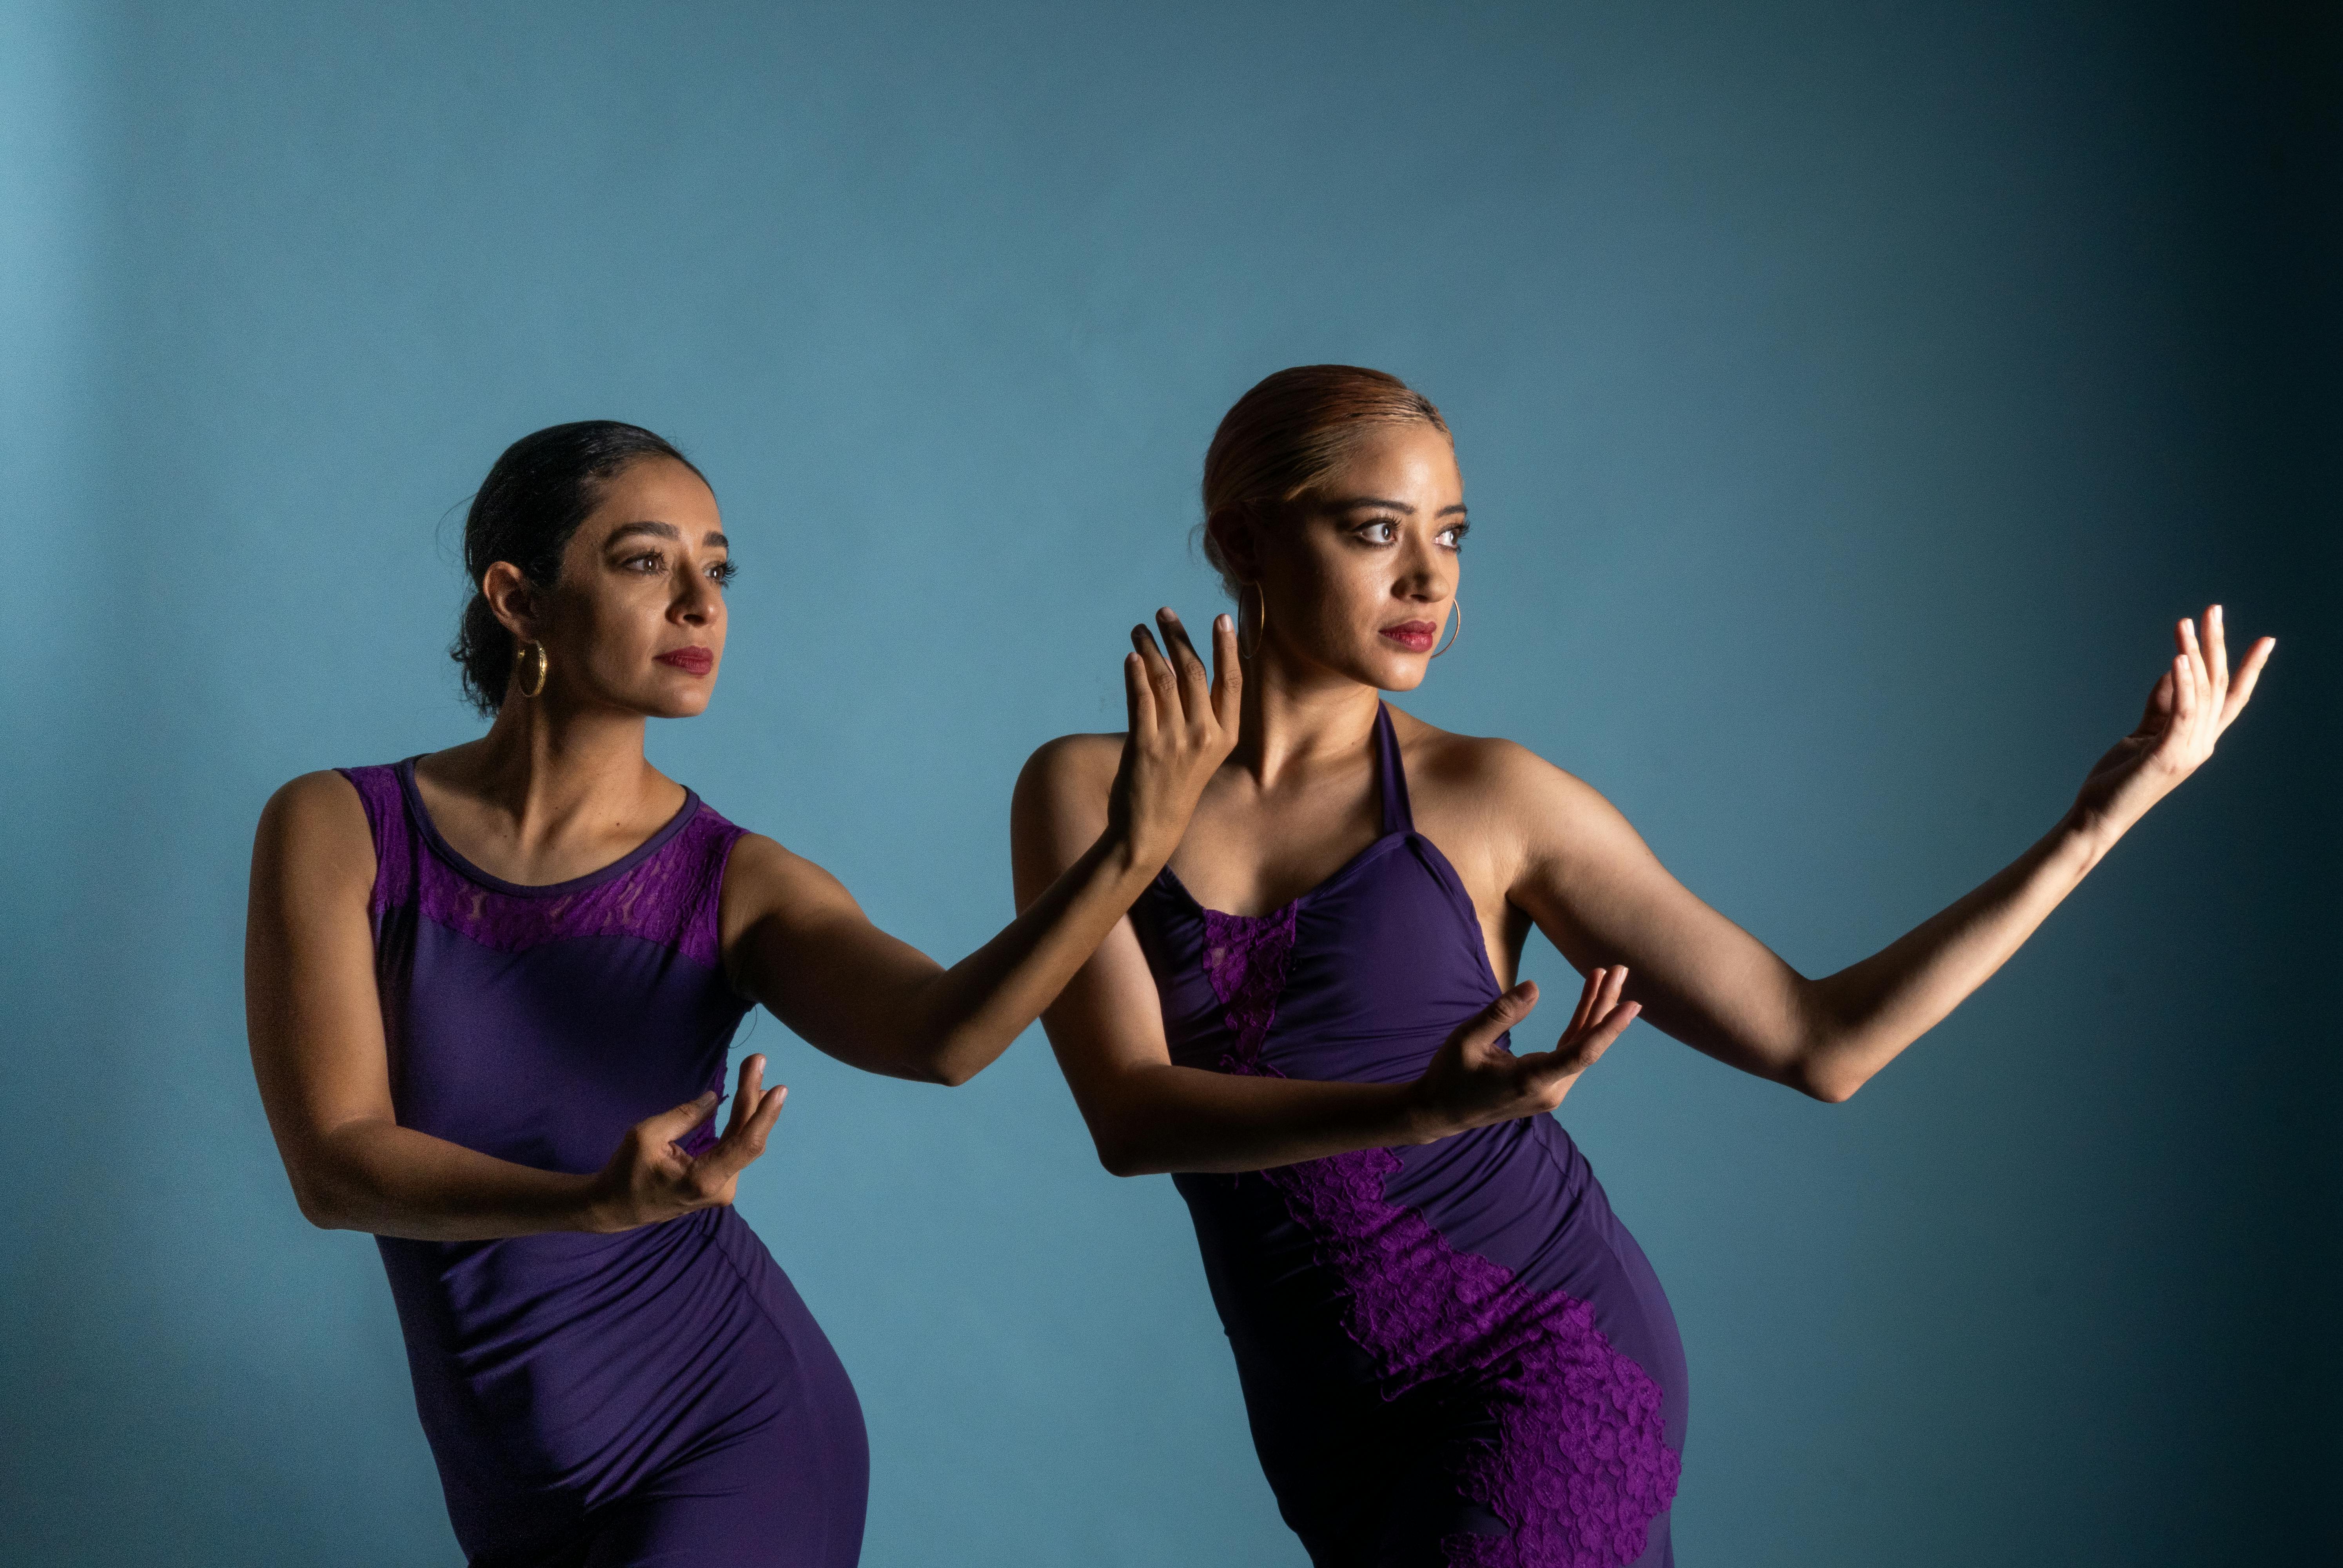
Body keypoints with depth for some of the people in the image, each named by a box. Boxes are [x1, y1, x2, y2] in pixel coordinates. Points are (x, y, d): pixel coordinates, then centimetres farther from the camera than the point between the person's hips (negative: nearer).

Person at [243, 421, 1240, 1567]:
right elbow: (333, 1166, -15)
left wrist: (1134, 848, -38)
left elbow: (944, 1034, -24)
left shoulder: (741, 888, -6)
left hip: (738, 1437, -2)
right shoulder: (338, 831, -7)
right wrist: (600, 1204, -31)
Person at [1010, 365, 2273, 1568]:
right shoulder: (1082, 792, 1)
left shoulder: (1489, 800, -2)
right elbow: (1132, 1116, -14)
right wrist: (1423, 1112, -31)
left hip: (1542, 1365, -3)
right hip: (1336, 1437, 3)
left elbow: (1823, 1042, -2)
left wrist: (2101, 813, -7)